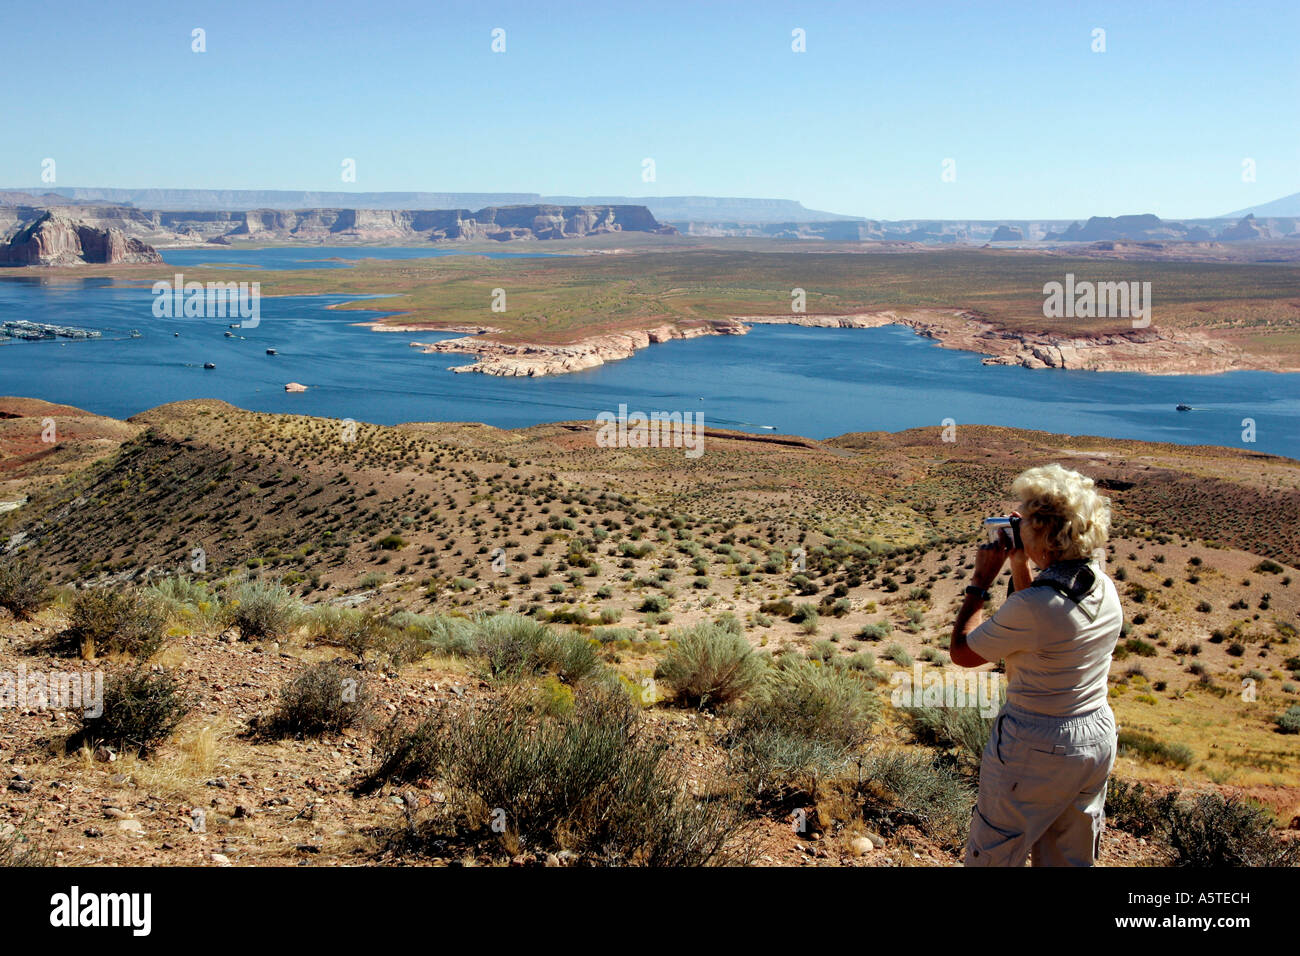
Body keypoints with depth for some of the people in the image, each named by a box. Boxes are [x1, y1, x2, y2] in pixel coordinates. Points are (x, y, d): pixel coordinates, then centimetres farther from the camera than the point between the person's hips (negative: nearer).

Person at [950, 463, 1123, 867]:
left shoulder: (1031, 606, -28)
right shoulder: (1105, 590, -3)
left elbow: (962, 652, -13)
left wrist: (980, 581, -6)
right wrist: (1020, 567, 9)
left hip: (1035, 747, -8)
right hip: (1099, 738, 8)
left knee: (992, 856, 10)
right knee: (1071, 857, 22)